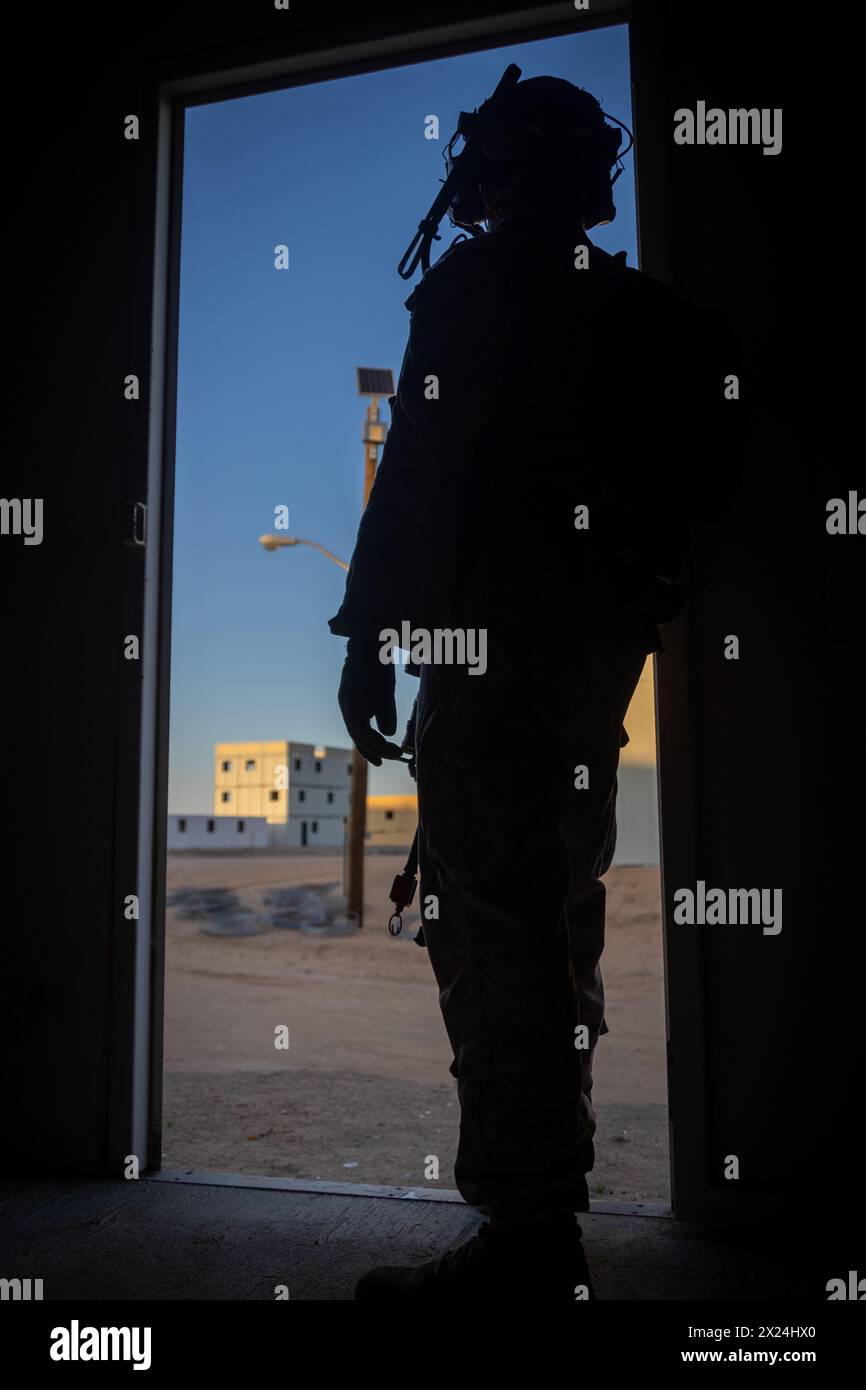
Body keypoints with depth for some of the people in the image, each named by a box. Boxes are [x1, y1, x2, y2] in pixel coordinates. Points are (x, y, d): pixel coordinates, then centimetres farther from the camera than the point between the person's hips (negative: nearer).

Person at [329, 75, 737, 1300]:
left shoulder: (477, 284, -3)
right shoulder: (651, 315, 18)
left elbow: (421, 470, -12)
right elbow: (686, 491, 16)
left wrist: (368, 636, -12)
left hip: (496, 634, -8)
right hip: (605, 638, 8)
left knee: (486, 920, -8)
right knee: (558, 912, 16)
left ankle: (529, 1236, -6)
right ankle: (551, 1191, 30)